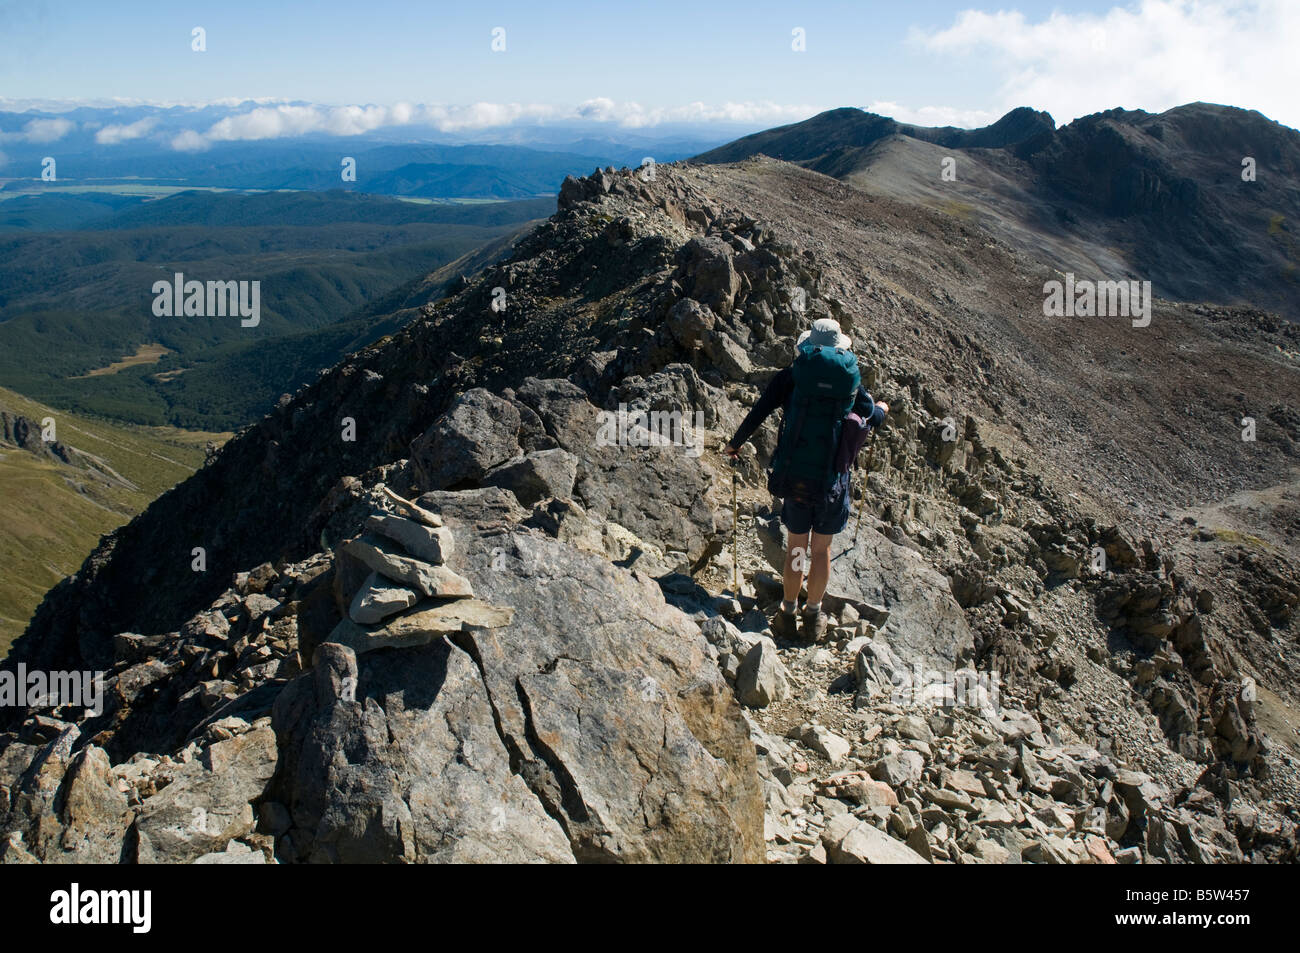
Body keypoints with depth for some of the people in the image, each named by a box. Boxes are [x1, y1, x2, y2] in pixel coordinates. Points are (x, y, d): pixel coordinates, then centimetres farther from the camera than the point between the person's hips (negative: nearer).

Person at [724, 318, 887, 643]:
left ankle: (788, 613, 24)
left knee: (795, 547, 13)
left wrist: (734, 444, 12)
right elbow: (872, 417, 15)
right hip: (834, 479, 1)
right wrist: (882, 409, 39)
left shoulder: (791, 376, -4)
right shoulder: (852, 381, 0)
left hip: (796, 476, -1)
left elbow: (757, 414, -4)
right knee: (821, 549, 14)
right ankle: (813, 616, 27)